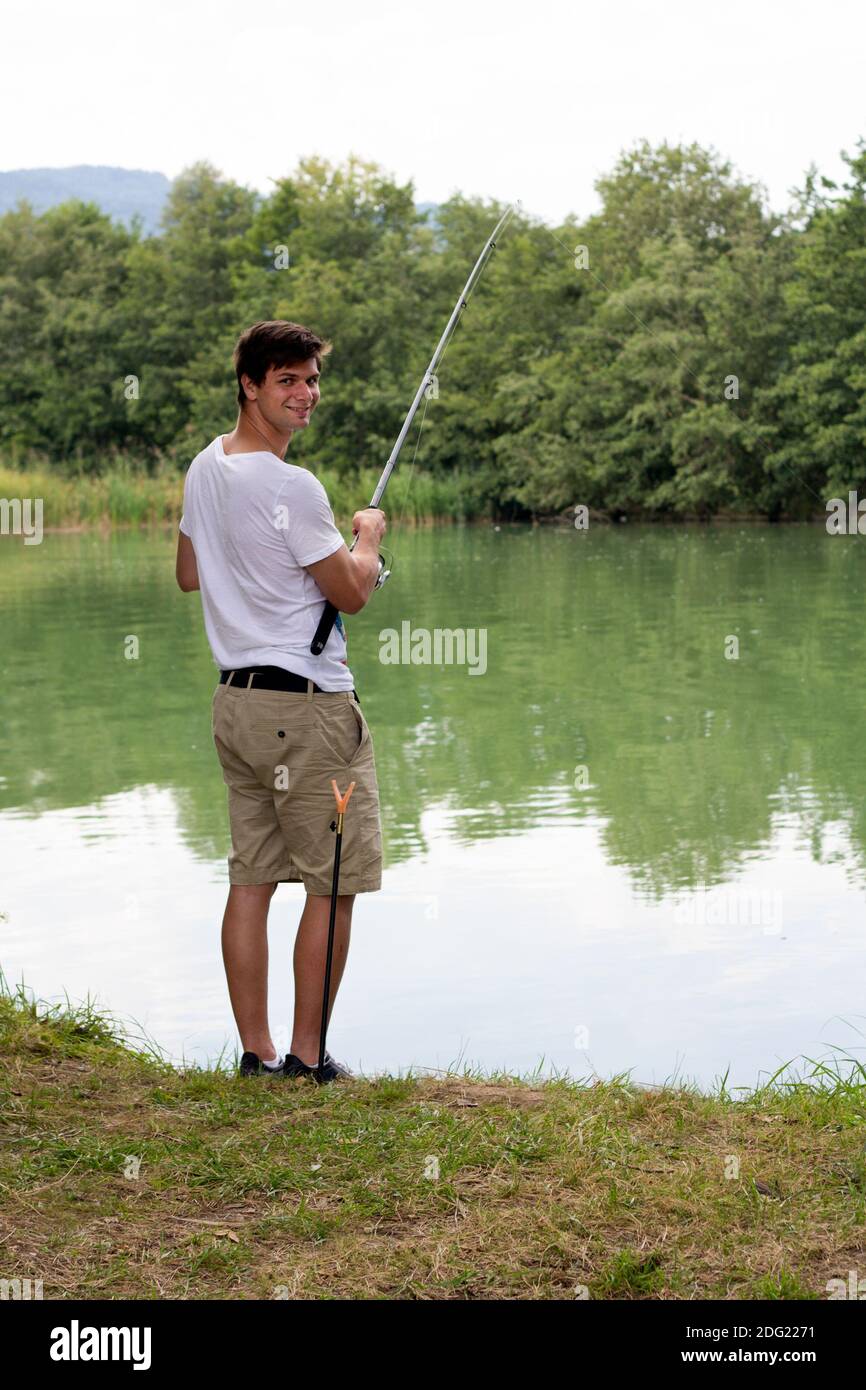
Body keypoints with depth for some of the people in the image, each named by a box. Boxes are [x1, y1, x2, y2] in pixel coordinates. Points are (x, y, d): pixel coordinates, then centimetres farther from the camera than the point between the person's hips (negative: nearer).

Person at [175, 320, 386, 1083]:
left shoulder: (204, 469, 10)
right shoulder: (290, 486, -17)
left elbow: (188, 574, 23)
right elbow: (351, 593, -11)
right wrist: (368, 538, 7)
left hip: (236, 698, 9)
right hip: (306, 704, -9)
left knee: (251, 879, 10)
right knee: (334, 885, 1)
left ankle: (256, 1051, 15)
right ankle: (307, 1054, 7)